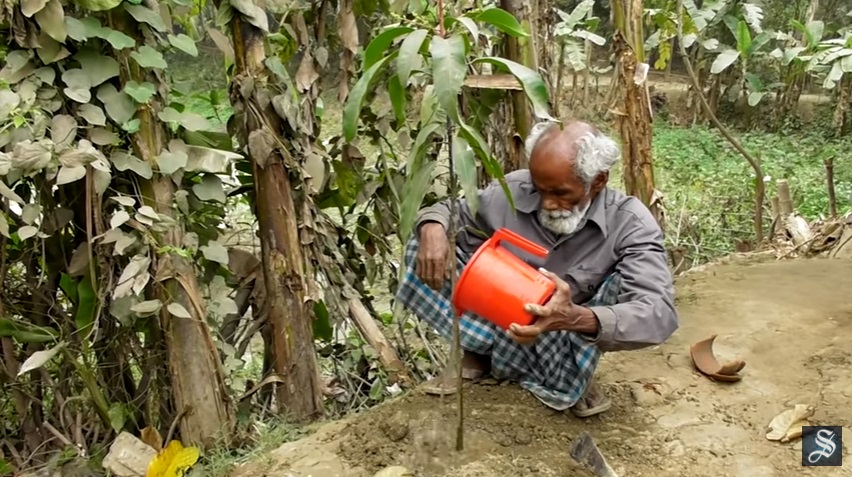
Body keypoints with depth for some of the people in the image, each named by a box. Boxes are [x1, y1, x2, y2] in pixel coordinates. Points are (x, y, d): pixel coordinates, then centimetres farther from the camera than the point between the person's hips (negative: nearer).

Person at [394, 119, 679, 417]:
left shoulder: (630, 223, -23)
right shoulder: (513, 190, -16)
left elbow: (659, 315, -35)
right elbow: (450, 210, 0)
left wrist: (577, 318, -54)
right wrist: (432, 228, -27)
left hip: (565, 343, -2)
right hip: (500, 326, 2)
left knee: (622, 282, -30)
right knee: (423, 249, -16)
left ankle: (571, 375, -10)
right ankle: (478, 354, -8)